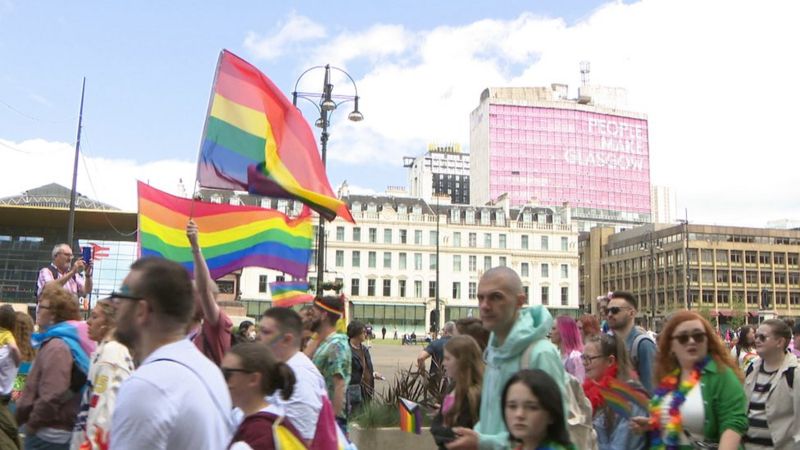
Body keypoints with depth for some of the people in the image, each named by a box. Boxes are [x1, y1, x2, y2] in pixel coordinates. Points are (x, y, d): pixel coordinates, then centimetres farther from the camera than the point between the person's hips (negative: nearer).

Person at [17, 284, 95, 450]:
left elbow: (52, 396, -28)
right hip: (54, 433, 10)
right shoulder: (55, 342, 13)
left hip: (47, 435, -10)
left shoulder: (56, 347, -20)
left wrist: (32, 423, -13)